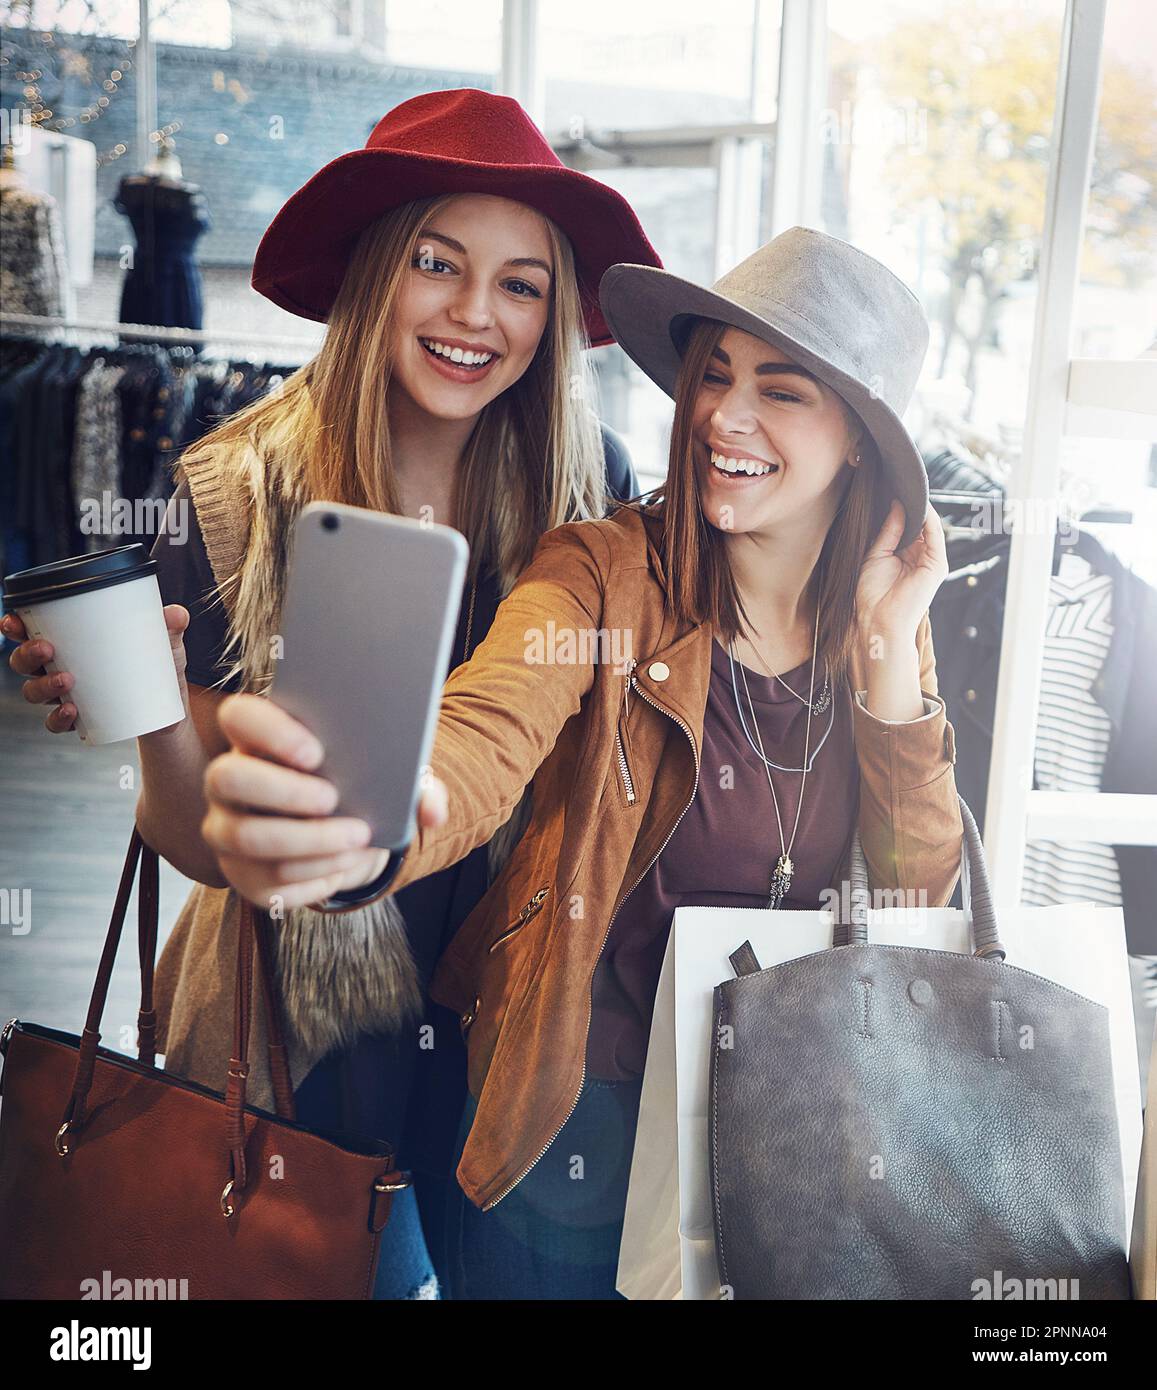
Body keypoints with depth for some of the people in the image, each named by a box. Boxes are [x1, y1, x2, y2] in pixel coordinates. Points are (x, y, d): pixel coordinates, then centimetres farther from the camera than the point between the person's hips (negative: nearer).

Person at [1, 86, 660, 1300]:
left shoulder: (592, 480, -11)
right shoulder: (233, 495, -15)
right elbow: (210, 846, -13)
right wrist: (156, 718, -32)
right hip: (314, 1017, -1)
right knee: (357, 1268, 20)